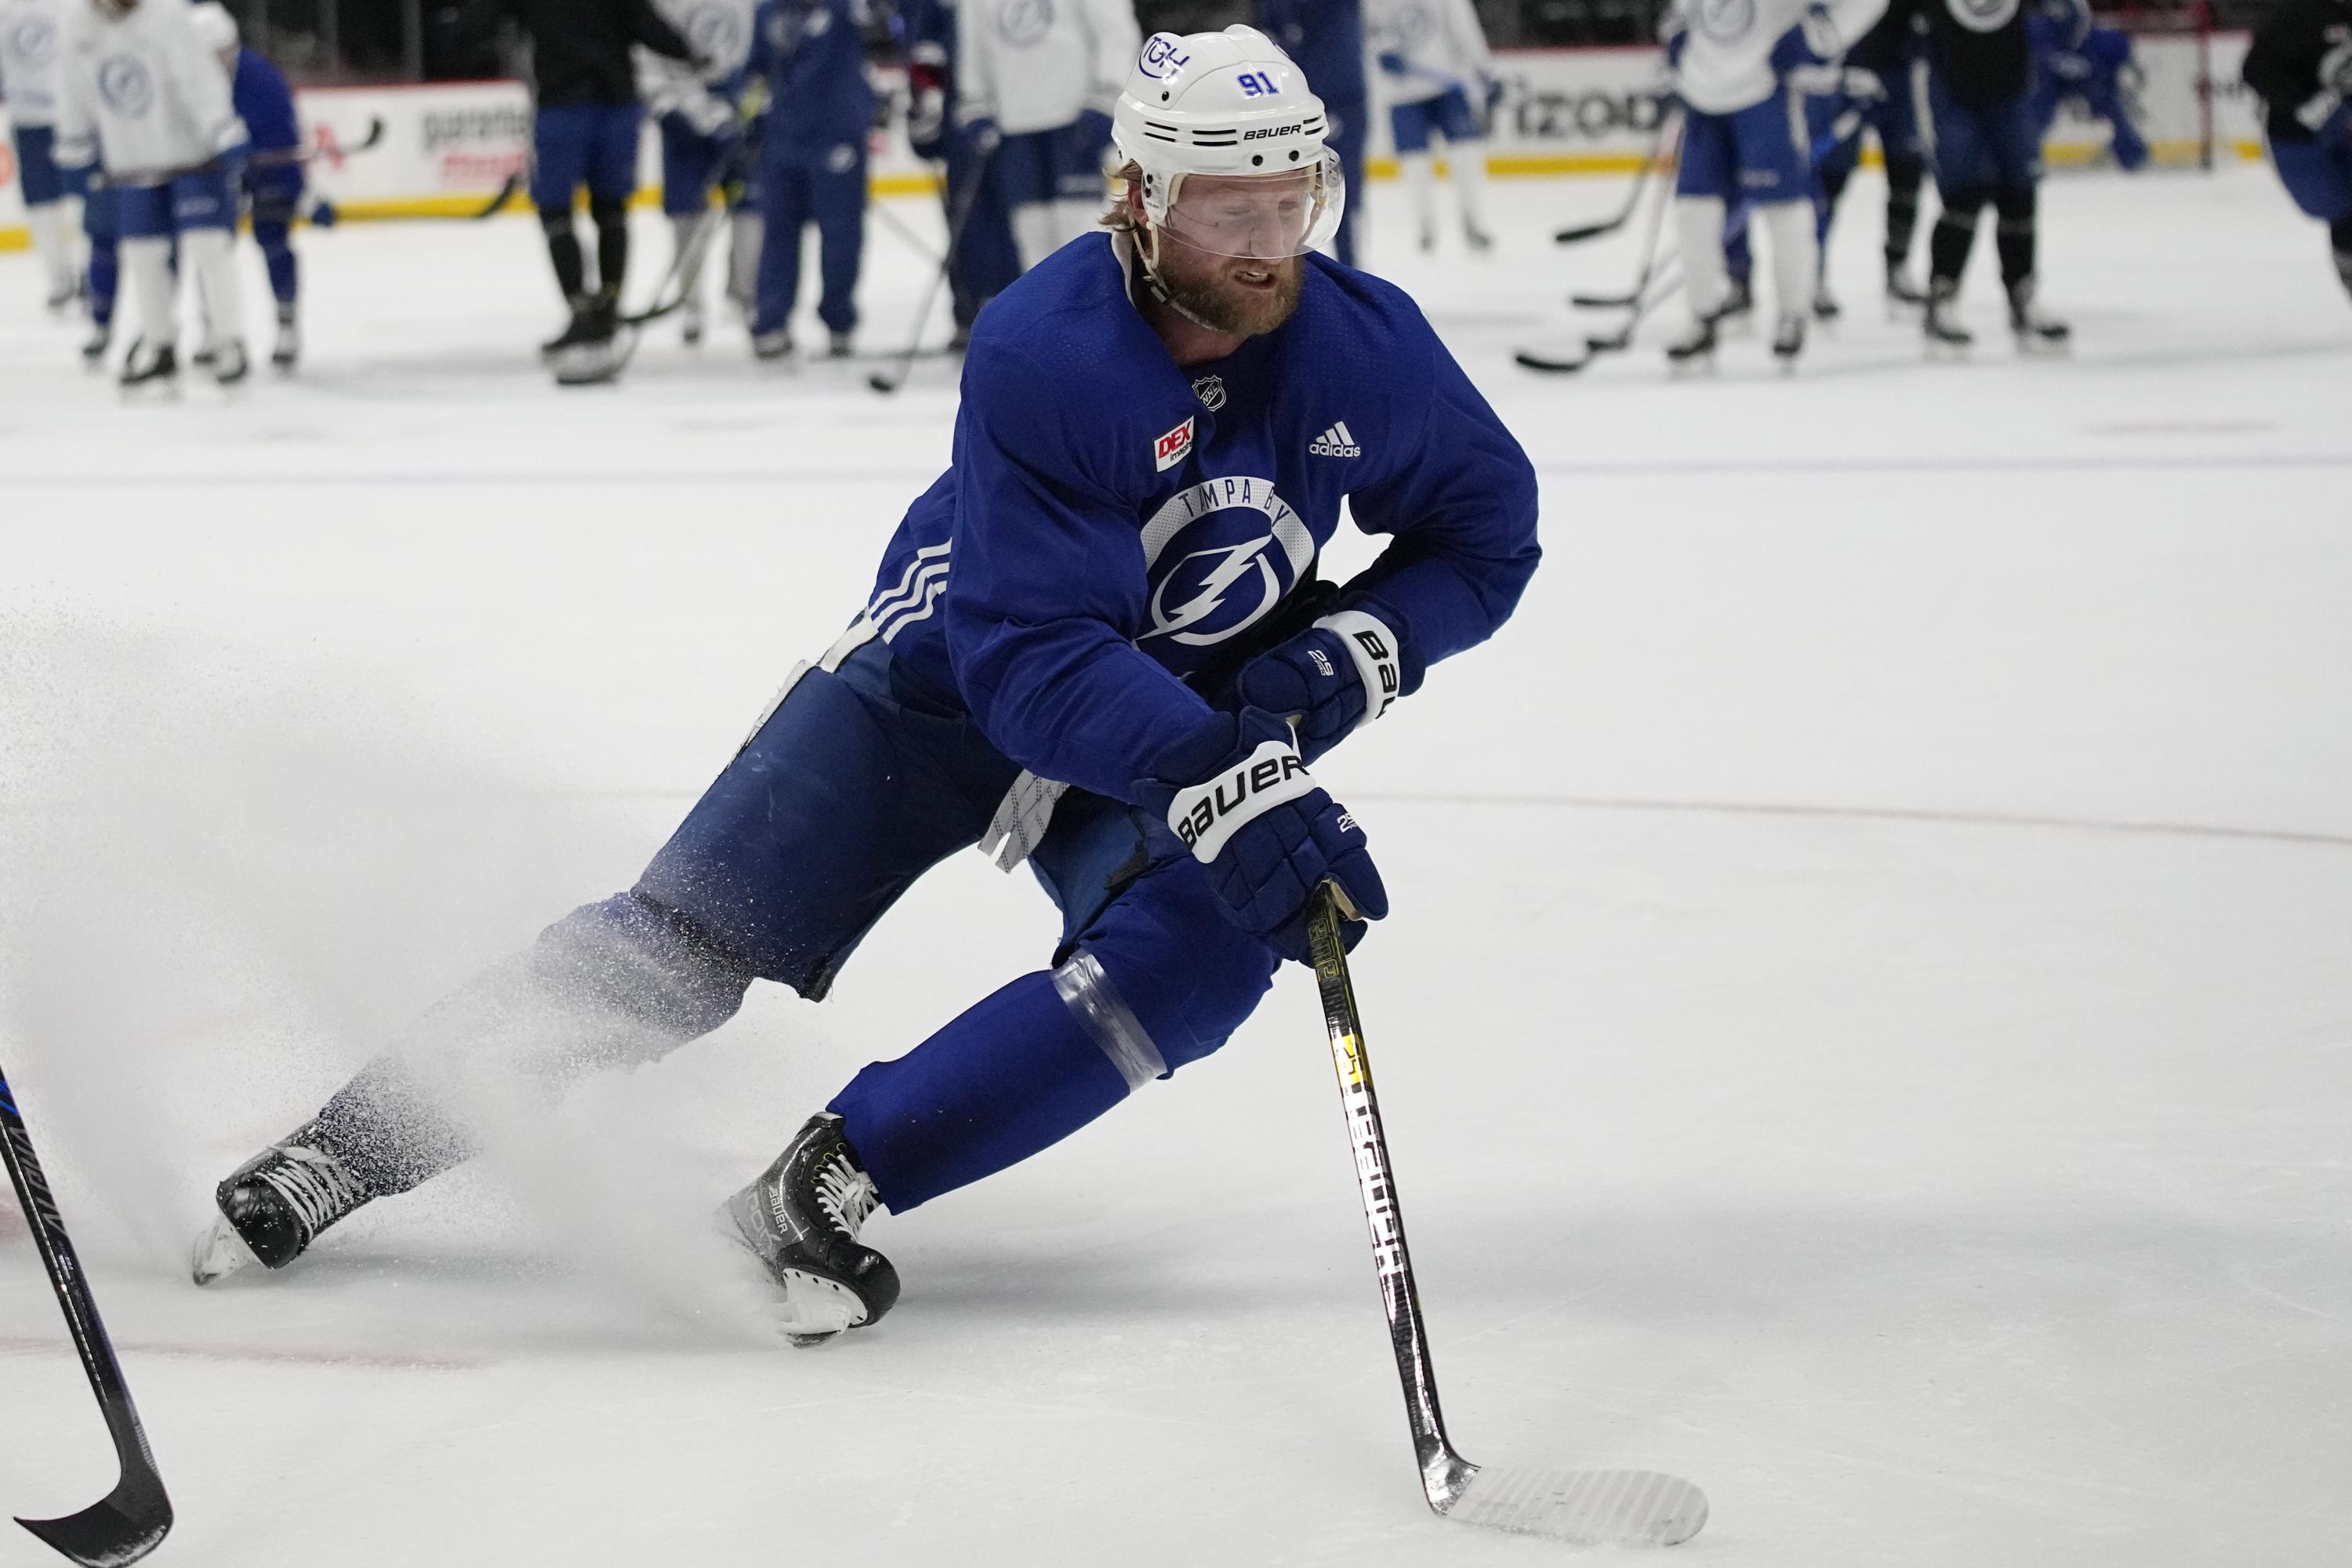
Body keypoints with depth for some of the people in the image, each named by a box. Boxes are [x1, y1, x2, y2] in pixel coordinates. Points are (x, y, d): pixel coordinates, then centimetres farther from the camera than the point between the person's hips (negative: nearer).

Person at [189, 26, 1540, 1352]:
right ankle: (355, 1144, 9)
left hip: (1193, 717, 3)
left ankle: (831, 1188, -23)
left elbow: (1486, 527, 0)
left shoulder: (1364, 344, -17)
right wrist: (1224, 783, -46)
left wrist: (1356, 649, -19)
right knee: (684, 947, -6)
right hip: (948, 680, -3)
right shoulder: (1039, 352, -30)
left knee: (1206, 944, -27)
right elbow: (1033, 659, -34)